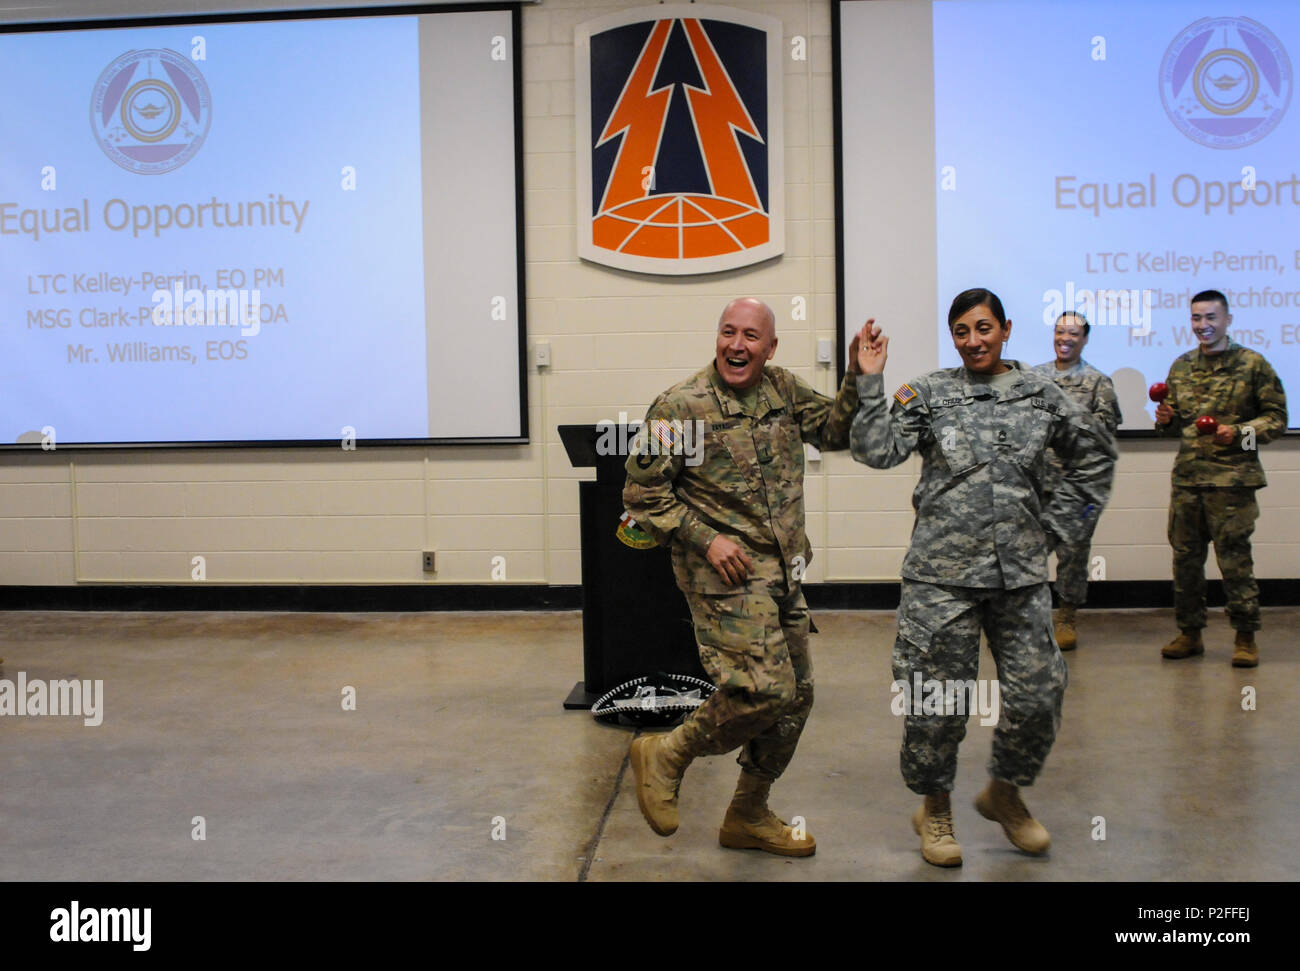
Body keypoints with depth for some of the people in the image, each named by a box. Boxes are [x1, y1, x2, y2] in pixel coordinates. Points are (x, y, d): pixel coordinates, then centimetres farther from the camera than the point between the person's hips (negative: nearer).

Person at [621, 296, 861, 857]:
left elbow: (838, 431, 18)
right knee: (764, 690, -18)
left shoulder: (784, 391, 8)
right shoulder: (680, 406, -10)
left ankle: (748, 817, 30)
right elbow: (642, 493, -7)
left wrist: (859, 377, 3)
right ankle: (666, 755, 7)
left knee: (795, 697, 13)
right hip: (727, 576, -7)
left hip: (784, 574, 8)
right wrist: (705, 539, -14)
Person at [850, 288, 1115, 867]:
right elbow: (877, 451, -10)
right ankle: (935, 808, 26)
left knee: (1037, 694, 5)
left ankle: (1004, 793, 32)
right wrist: (871, 382, -16)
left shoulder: (1041, 395, 8)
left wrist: (1061, 524, 11)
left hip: (1022, 574, 3)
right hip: (942, 574, -2)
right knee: (937, 697, 3)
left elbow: (1095, 457, 18)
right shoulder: (929, 394, 2)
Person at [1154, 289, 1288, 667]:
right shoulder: (1181, 367, 13)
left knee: (1234, 558, -3)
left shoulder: (1252, 364, -1)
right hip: (1186, 477, 5)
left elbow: (1277, 417, -1)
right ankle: (1189, 632, 21)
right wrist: (1165, 420, -1)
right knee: (1185, 556, 8)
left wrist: (1240, 433, -16)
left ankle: (1245, 637, 9)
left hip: (1232, 478, -5)